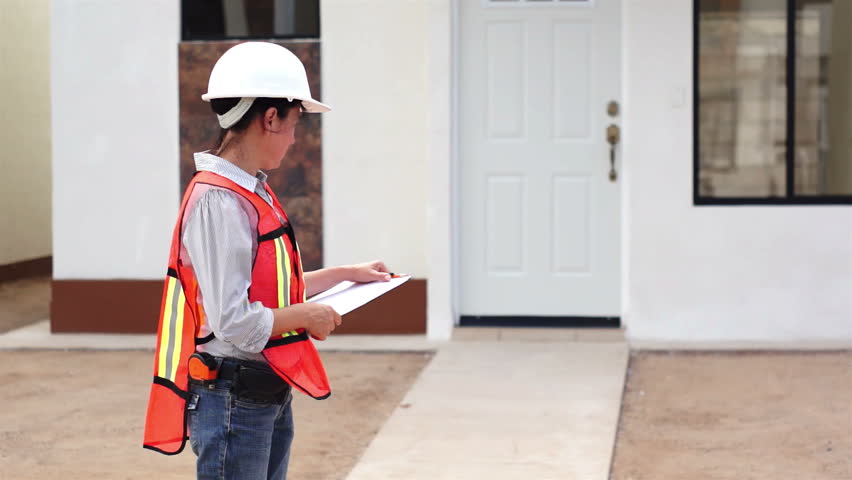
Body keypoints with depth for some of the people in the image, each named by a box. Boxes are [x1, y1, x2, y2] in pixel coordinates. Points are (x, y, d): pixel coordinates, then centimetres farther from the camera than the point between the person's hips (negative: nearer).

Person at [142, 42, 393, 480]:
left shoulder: (253, 193, 9)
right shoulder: (218, 202, -21)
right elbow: (235, 323, -25)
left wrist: (346, 274, 22)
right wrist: (308, 317, -12)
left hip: (270, 396, 10)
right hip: (233, 403, -10)